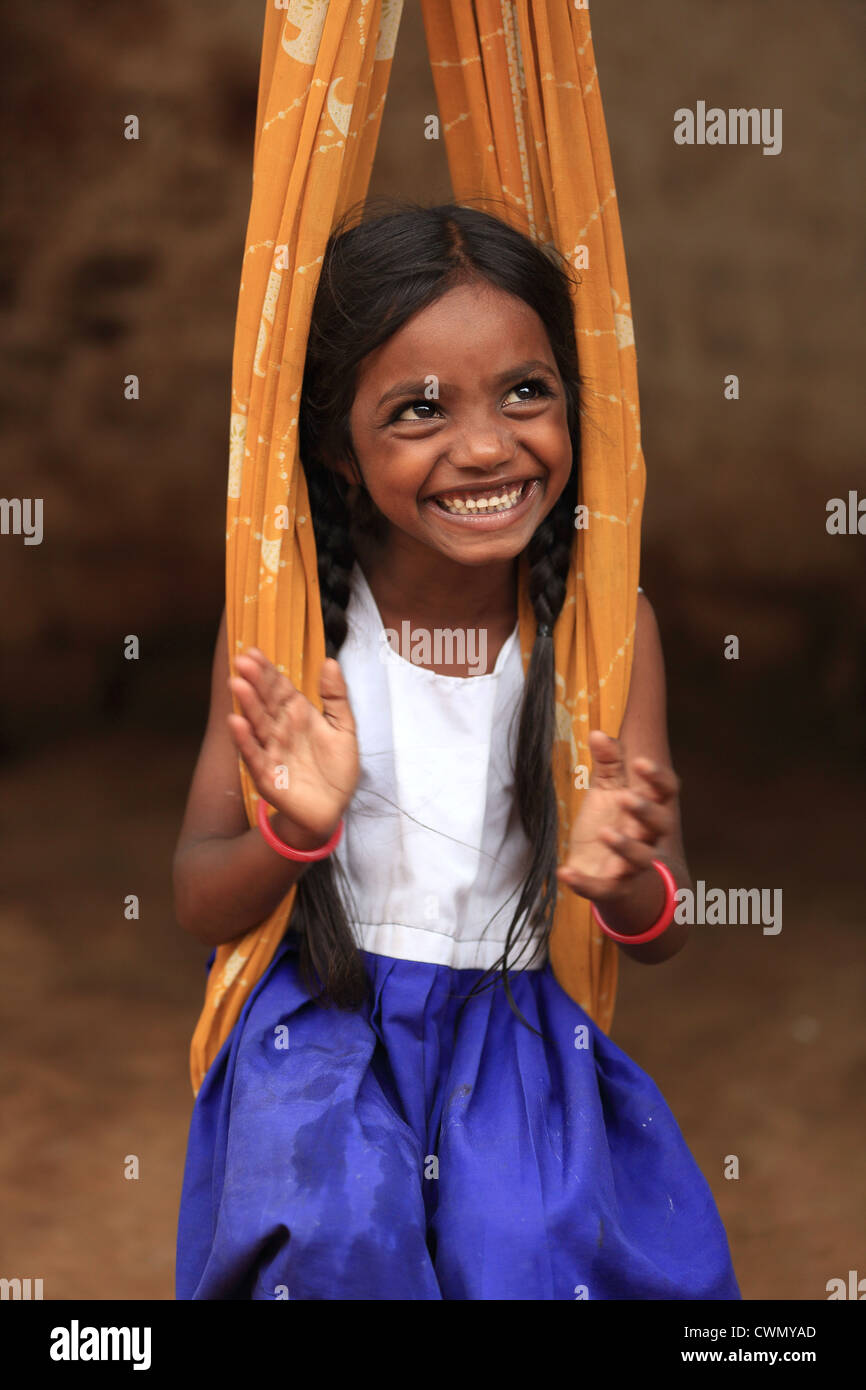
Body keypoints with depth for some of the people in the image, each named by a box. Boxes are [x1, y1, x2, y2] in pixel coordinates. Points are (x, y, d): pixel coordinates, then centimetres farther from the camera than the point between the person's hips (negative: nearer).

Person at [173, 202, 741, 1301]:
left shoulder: (607, 621, -6)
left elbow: (664, 936, 0)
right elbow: (199, 907, -3)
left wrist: (627, 884, -25)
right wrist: (293, 836, -26)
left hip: (521, 1032, 1)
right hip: (322, 1028, -1)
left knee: (531, 1252, -24)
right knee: (336, 1241, -28)